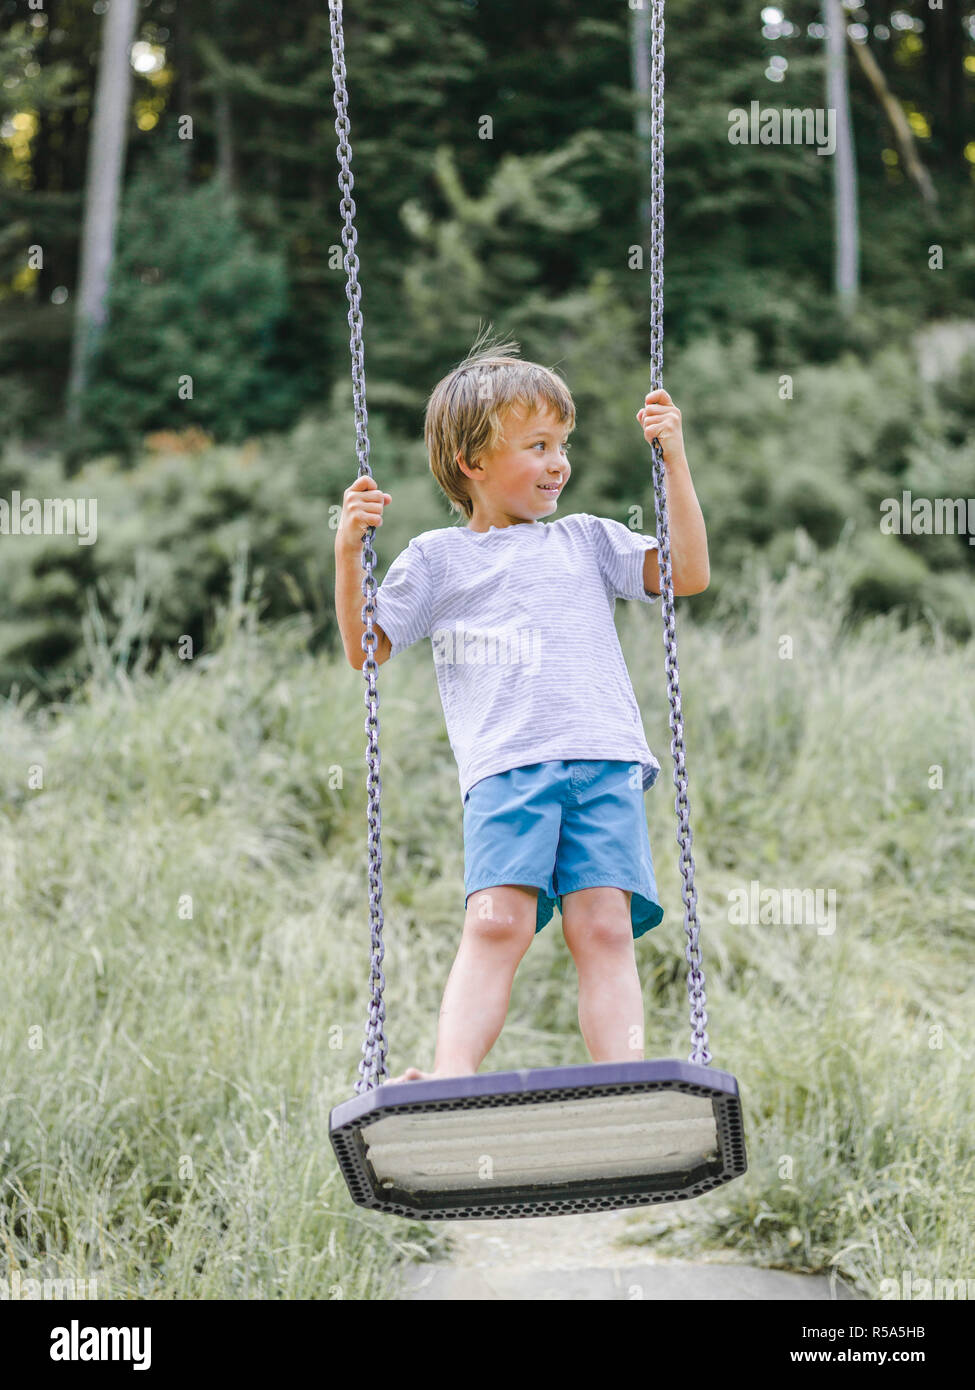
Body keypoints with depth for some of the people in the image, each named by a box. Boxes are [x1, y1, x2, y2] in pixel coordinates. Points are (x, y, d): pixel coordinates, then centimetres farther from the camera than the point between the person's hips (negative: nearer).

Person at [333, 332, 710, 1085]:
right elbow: (366, 648, 17)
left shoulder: (586, 540, 25)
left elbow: (689, 573, 18)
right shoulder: (436, 557, 19)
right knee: (496, 920, -20)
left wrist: (675, 462, 13)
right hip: (505, 768, -1)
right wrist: (349, 552, 3)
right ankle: (453, 1079, -26)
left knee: (604, 925, -12)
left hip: (605, 762, 2)